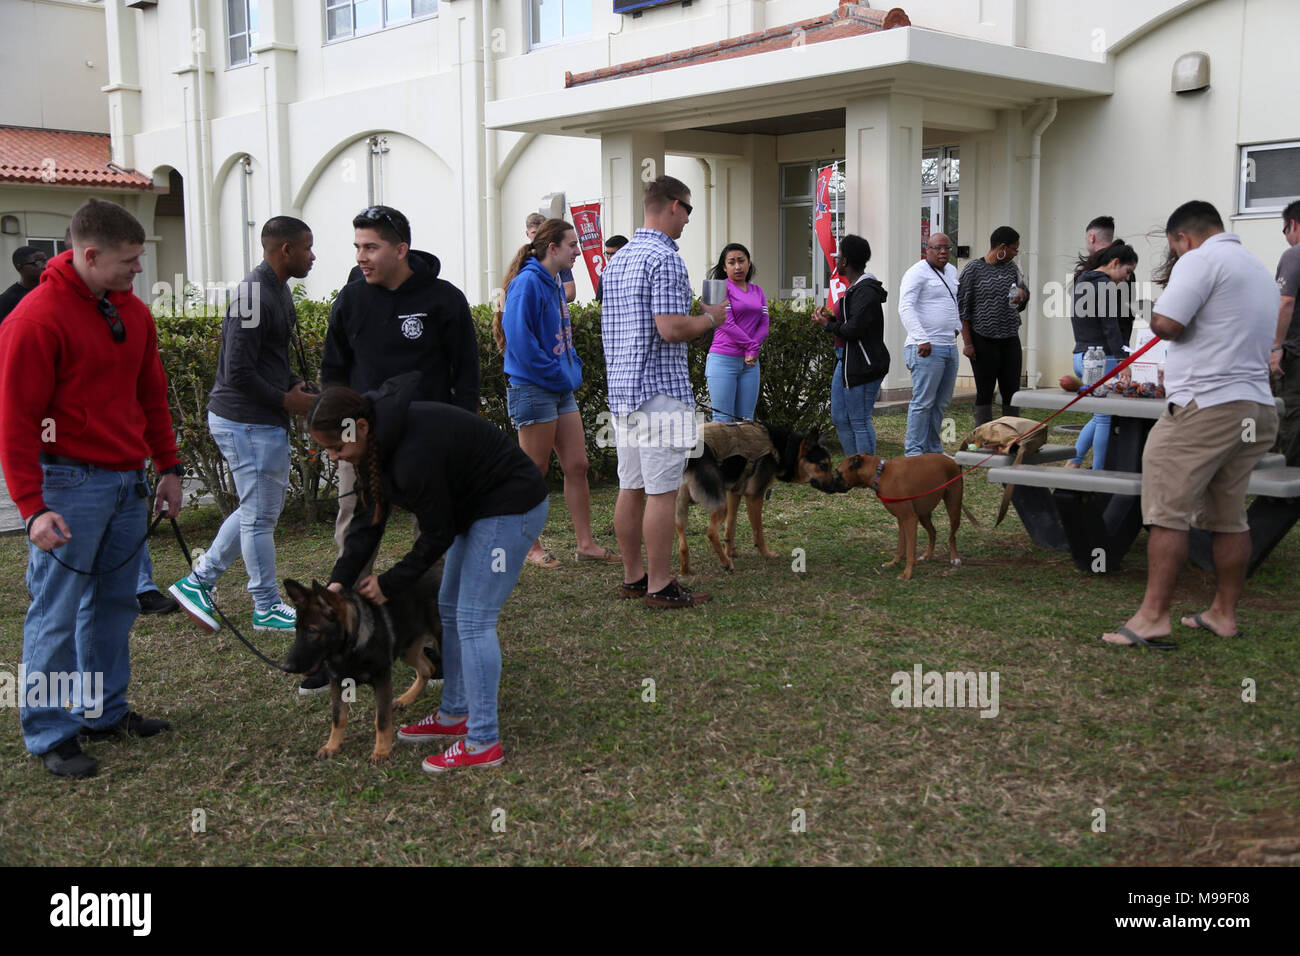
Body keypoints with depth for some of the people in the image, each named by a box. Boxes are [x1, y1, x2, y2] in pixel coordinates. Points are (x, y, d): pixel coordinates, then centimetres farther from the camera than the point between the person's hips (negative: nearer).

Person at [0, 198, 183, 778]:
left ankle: (105, 713, 26)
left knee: (115, 604, 13)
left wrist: (168, 467, 17)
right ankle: (49, 736, 10)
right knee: (56, 614, 0)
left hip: (127, 480, 7)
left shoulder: (133, 312, 10)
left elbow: (152, 397, 20)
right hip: (70, 484, -7)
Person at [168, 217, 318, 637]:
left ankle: (197, 582, 26)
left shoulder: (276, 289, 13)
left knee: (259, 508, 19)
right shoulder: (254, 296, -20)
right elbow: (238, 372, -24)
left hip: (264, 421, 10)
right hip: (248, 422, -10)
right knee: (260, 515, 2)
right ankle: (267, 609, 15)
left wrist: (294, 383, 7)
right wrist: (286, 400, -13)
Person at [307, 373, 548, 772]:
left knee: (473, 620, -11)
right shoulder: (379, 438, -3)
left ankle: (483, 743, -6)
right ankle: (453, 716, 28)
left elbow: (438, 534, -22)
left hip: (511, 507, -11)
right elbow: (368, 516, 2)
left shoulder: (414, 454, -33)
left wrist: (390, 583, -10)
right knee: (450, 611, 16)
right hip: (473, 507, 11)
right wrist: (340, 578, -8)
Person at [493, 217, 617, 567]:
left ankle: (585, 543, 15)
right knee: (534, 473, 1)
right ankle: (531, 547, 13)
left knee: (577, 466, 8)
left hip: (561, 388, 9)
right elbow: (520, 339, -21)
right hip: (533, 389, -9)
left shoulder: (553, 284, 14)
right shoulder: (528, 283, -14)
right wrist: (557, 374, -16)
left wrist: (573, 371, 8)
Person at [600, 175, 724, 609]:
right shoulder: (665, 258, -14)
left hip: (622, 388, 9)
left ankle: (632, 577, 20)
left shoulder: (617, 259, 16)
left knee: (631, 488, 12)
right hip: (661, 390, -9)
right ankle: (659, 586, 1)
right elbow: (671, 329, -22)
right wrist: (710, 317, -4)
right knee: (662, 492, -4)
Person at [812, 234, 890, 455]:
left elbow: (854, 330, -25)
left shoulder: (866, 292, -18)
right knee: (840, 418, 15)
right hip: (846, 362, 11)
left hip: (862, 366, -11)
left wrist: (827, 325, -9)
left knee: (859, 421, -5)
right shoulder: (855, 288, 15)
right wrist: (829, 317, 4)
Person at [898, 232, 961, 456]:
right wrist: (921, 339, -27)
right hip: (926, 349, -9)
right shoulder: (917, 272, -9)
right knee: (923, 402, -9)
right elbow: (905, 308, -20)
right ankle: (914, 452, -4)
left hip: (950, 347, 9)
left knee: (941, 403, 12)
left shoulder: (951, 271, 18)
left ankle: (934, 450, 21)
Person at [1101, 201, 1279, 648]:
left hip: (1204, 407, -9)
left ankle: (1152, 618, -8)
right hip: (1258, 409, 9)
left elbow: (1164, 325, -18)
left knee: (1168, 513, -6)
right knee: (1230, 518, 15)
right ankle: (1224, 614, 21)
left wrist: (1158, 308, 3)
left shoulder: (1201, 259, -8)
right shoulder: (1261, 271, 21)